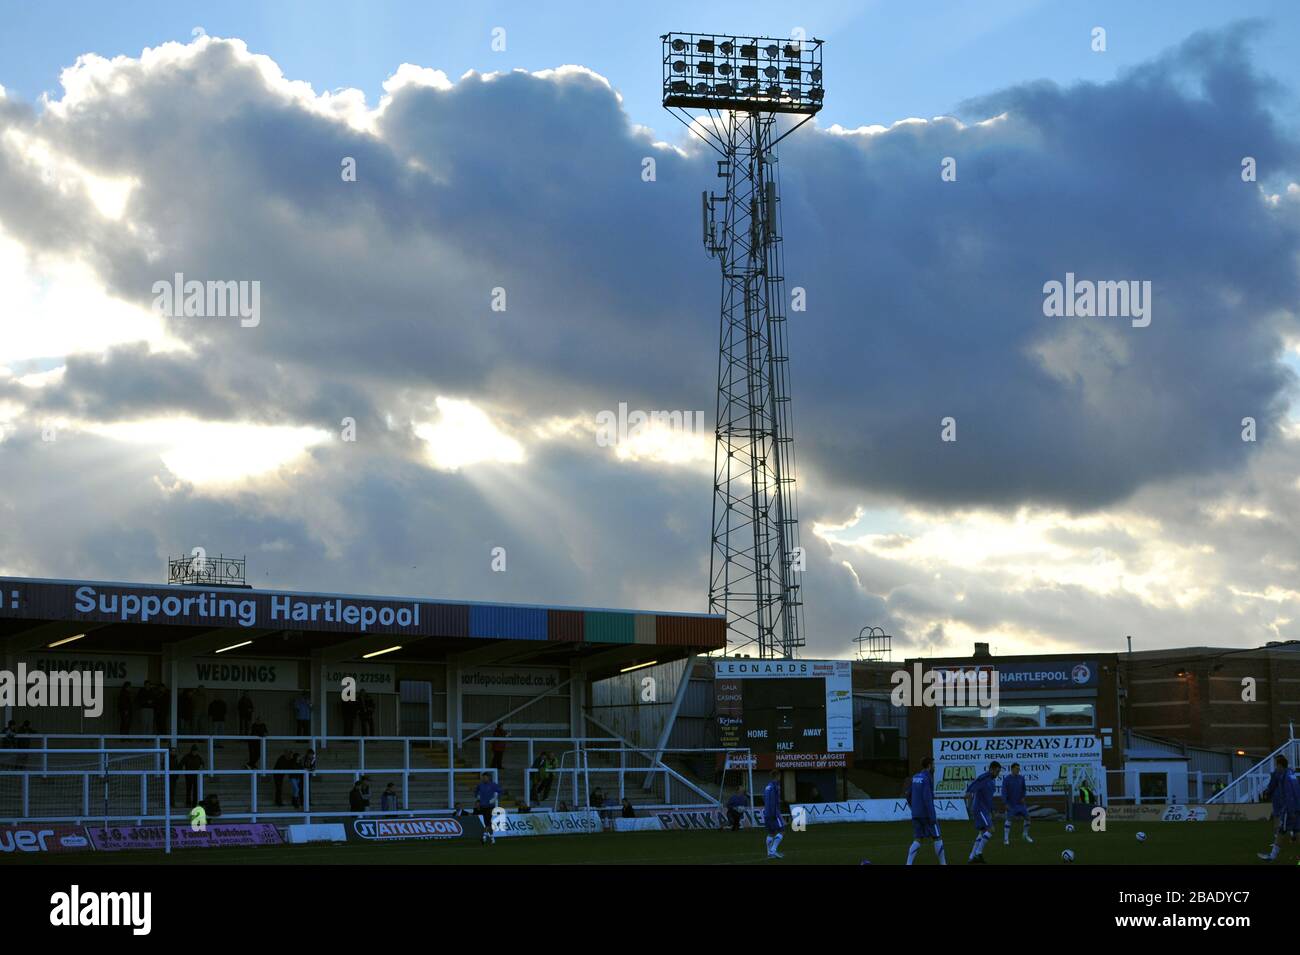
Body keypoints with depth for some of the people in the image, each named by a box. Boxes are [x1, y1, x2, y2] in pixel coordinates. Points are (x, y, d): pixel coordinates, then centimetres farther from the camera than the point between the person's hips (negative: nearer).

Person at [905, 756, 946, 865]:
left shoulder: (915, 777, 12)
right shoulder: (927, 778, -12)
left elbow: (908, 794, 17)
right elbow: (927, 797, -20)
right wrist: (932, 816, -20)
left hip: (916, 814, 7)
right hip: (926, 814, -7)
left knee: (917, 840, 5)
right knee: (937, 838, 6)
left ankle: (908, 864, -9)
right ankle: (943, 863, 11)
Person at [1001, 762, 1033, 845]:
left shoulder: (1021, 778, 1)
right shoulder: (1006, 779, -11)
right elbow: (1004, 792, -14)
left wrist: (1023, 797, -2)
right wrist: (1006, 804, -22)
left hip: (1020, 803, 4)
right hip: (1011, 803, -4)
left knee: (1027, 817, 2)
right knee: (1009, 819, -13)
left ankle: (1025, 835, 22)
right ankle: (1006, 839, -9)